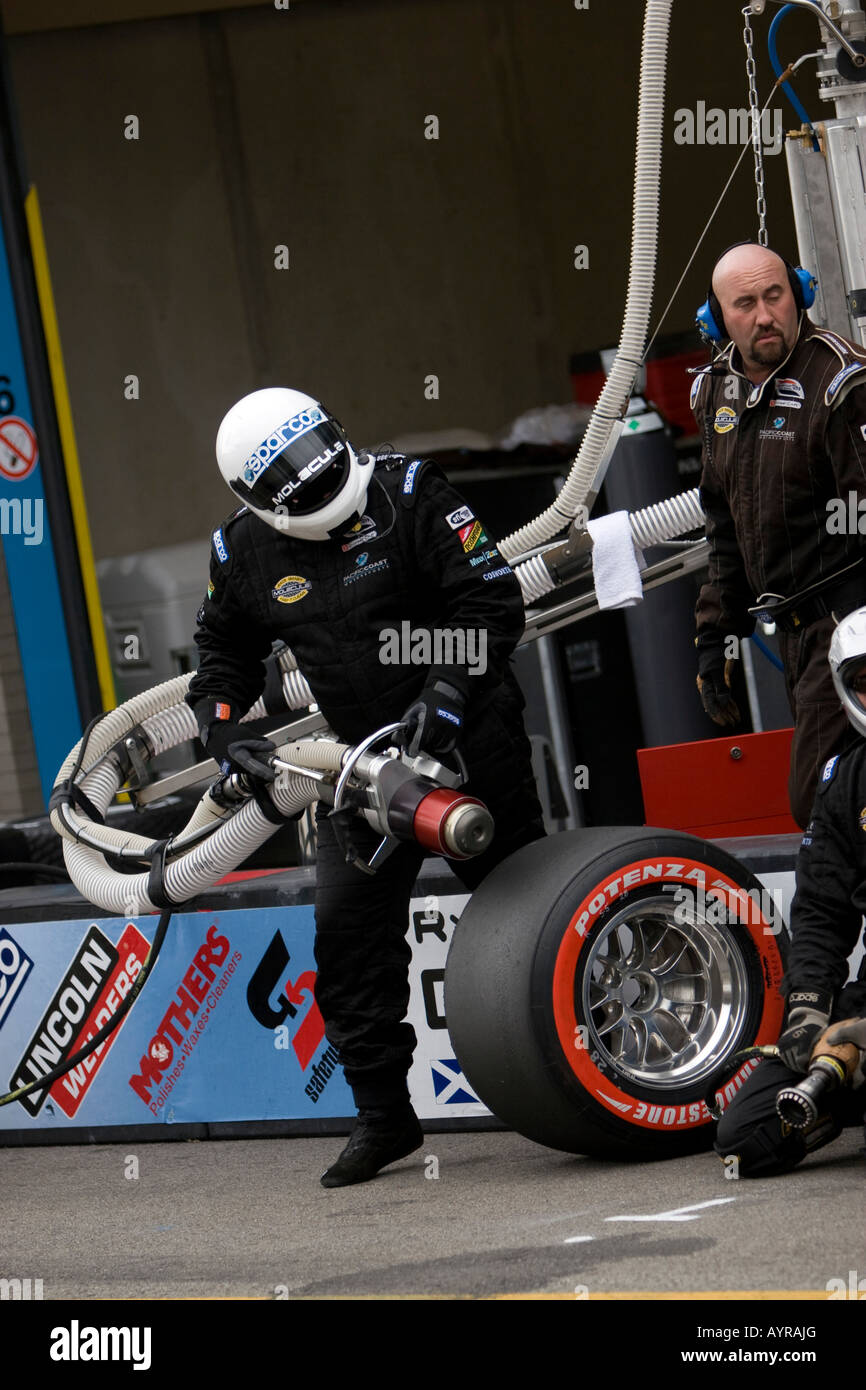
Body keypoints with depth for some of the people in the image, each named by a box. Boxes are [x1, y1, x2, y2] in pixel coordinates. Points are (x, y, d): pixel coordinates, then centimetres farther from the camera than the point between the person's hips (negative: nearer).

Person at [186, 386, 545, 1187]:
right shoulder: (243, 554, -1)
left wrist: (448, 693, -24)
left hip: (470, 735, -3)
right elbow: (224, 655, 15)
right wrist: (223, 732, -2)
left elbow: (494, 599, -15)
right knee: (349, 931, -6)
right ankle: (383, 1114, 3)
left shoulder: (407, 495, -14)